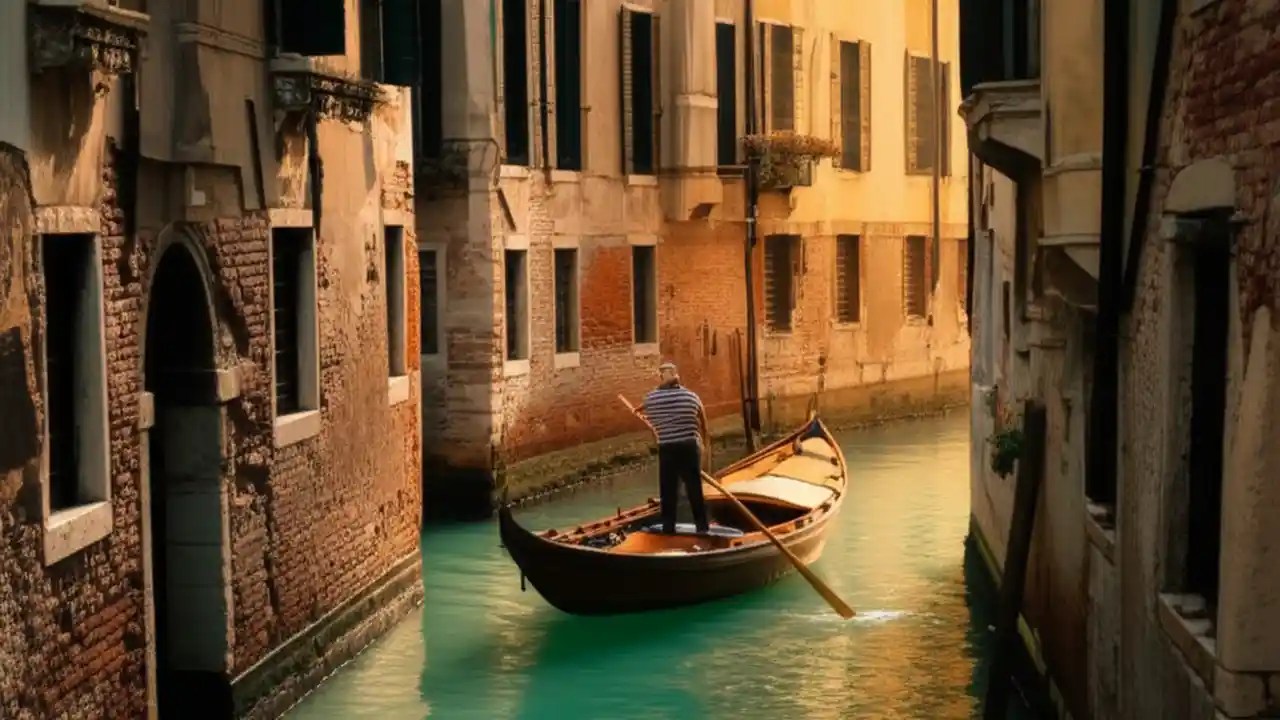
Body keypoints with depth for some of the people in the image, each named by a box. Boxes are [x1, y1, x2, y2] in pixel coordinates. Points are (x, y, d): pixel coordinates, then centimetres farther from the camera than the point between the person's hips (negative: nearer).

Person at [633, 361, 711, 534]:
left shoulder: (651, 398, -1)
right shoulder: (691, 396, 4)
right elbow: (703, 424, 13)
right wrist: (703, 443, 29)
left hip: (667, 449, -1)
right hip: (690, 447, 1)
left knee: (668, 490, 7)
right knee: (694, 488, 8)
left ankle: (668, 528, 9)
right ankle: (702, 526, 11)